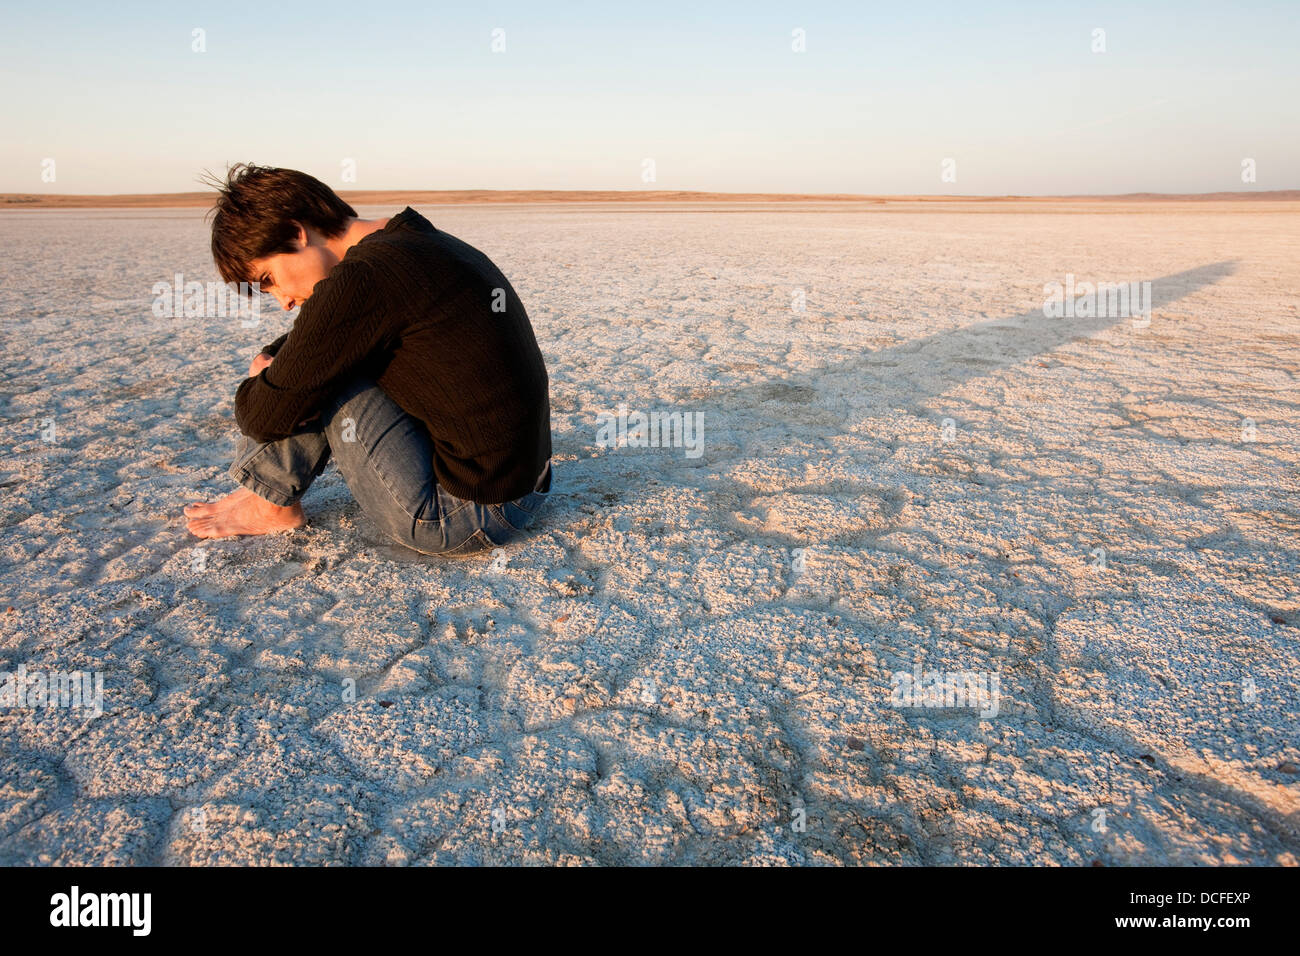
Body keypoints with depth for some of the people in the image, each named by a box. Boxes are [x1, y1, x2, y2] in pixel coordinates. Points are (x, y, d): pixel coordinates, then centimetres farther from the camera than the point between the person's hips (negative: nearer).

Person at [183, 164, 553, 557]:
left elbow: (265, 417, -11)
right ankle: (269, 495, 23)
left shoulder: (362, 280, -19)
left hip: (471, 517, -10)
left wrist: (254, 386, 11)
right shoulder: (425, 241, 11)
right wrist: (267, 358, 11)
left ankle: (270, 503, 14)